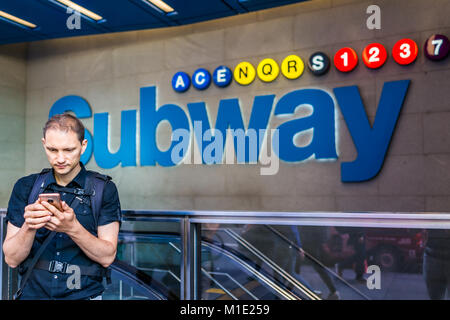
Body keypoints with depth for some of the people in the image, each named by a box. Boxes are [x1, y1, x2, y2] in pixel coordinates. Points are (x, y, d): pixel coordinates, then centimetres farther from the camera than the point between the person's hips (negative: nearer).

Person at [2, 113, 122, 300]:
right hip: (33, 292, 2)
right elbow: (12, 259, 1)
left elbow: (107, 257, -7)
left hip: (83, 293, -2)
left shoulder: (104, 189, -2)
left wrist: (73, 228, -21)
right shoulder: (25, 187, 5)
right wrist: (29, 227, -17)